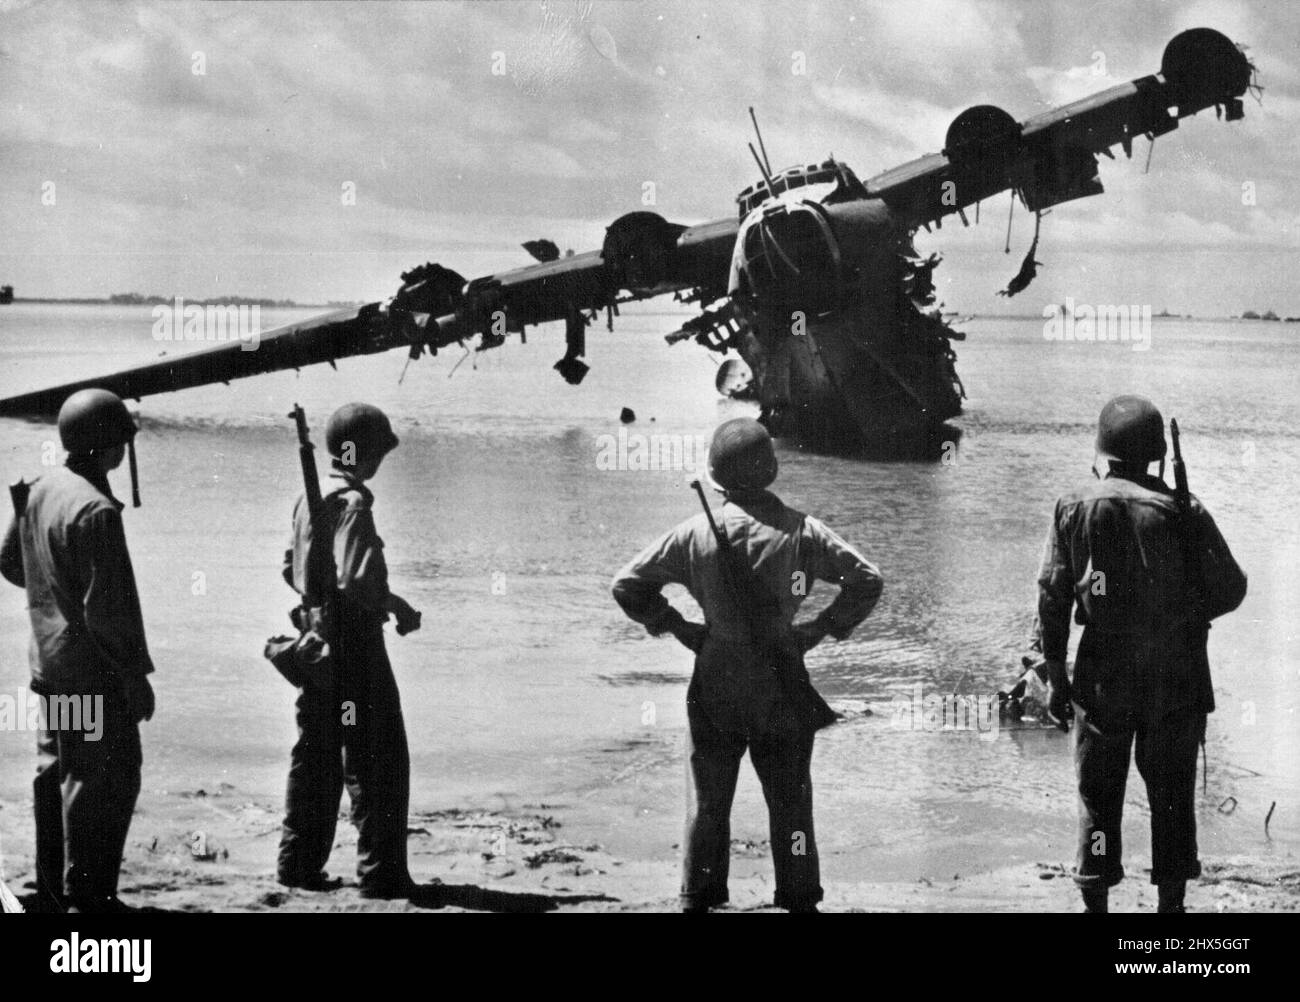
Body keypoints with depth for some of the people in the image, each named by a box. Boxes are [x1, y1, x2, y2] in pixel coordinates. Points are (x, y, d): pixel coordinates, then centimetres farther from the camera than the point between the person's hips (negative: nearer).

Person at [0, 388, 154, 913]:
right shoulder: (96, 511, -22)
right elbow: (105, 608, -22)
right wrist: (134, 676, -16)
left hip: (49, 663, 10)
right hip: (94, 672, -10)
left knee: (56, 770, 17)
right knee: (106, 779, -2)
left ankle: (51, 890, 25)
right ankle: (88, 896, 0)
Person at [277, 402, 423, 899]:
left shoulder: (308, 499, 11)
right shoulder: (352, 504, -16)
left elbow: (292, 569, 17)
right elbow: (355, 579, -24)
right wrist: (397, 606, -11)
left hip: (315, 639, 9)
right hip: (354, 641, -9)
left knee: (315, 755, 15)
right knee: (379, 759, -2)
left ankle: (299, 862, 19)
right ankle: (381, 871, 0)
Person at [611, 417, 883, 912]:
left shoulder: (695, 533, -8)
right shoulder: (800, 531, -9)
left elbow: (627, 584, -3)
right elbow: (866, 580, -6)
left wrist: (678, 627, 5)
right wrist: (823, 628, 2)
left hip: (715, 684, 1)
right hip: (781, 685, 0)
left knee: (708, 799, 13)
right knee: (790, 798, 11)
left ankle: (697, 898, 18)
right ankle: (799, 897, 16)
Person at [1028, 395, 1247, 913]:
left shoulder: (1074, 508, -3)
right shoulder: (1183, 511, -8)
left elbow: (1052, 596, -3)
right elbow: (1230, 589, -4)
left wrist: (1054, 676, 4)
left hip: (1103, 675, 1)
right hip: (1176, 676, -1)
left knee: (1098, 794, 10)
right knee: (1171, 794, 10)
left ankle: (1095, 903, 12)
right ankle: (1171, 902, 13)